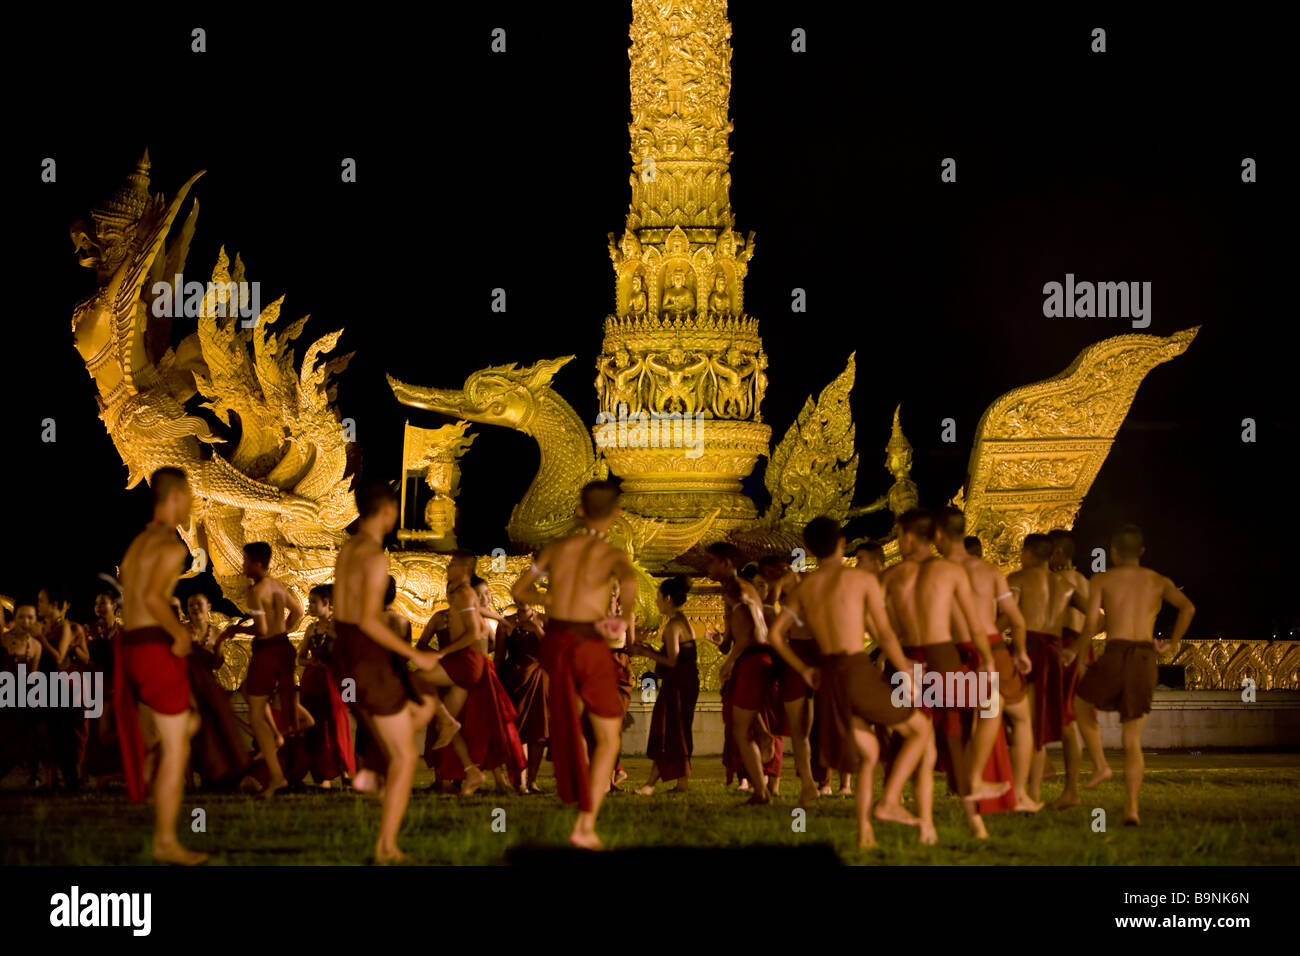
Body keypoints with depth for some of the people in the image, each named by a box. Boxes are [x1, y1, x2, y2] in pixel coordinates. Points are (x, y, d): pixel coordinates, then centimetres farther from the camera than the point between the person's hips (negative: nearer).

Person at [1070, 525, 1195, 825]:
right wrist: (1172, 643, 10)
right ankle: (1131, 808, -5)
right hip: (1146, 661, 3)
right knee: (1132, 740, 9)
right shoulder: (1159, 581, 13)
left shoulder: (1102, 580, 6)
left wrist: (1074, 651, 14)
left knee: (1083, 703, 29)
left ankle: (1101, 764, 13)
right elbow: (1188, 607, -3)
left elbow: (1091, 624, -3)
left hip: (1116, 656, -2)